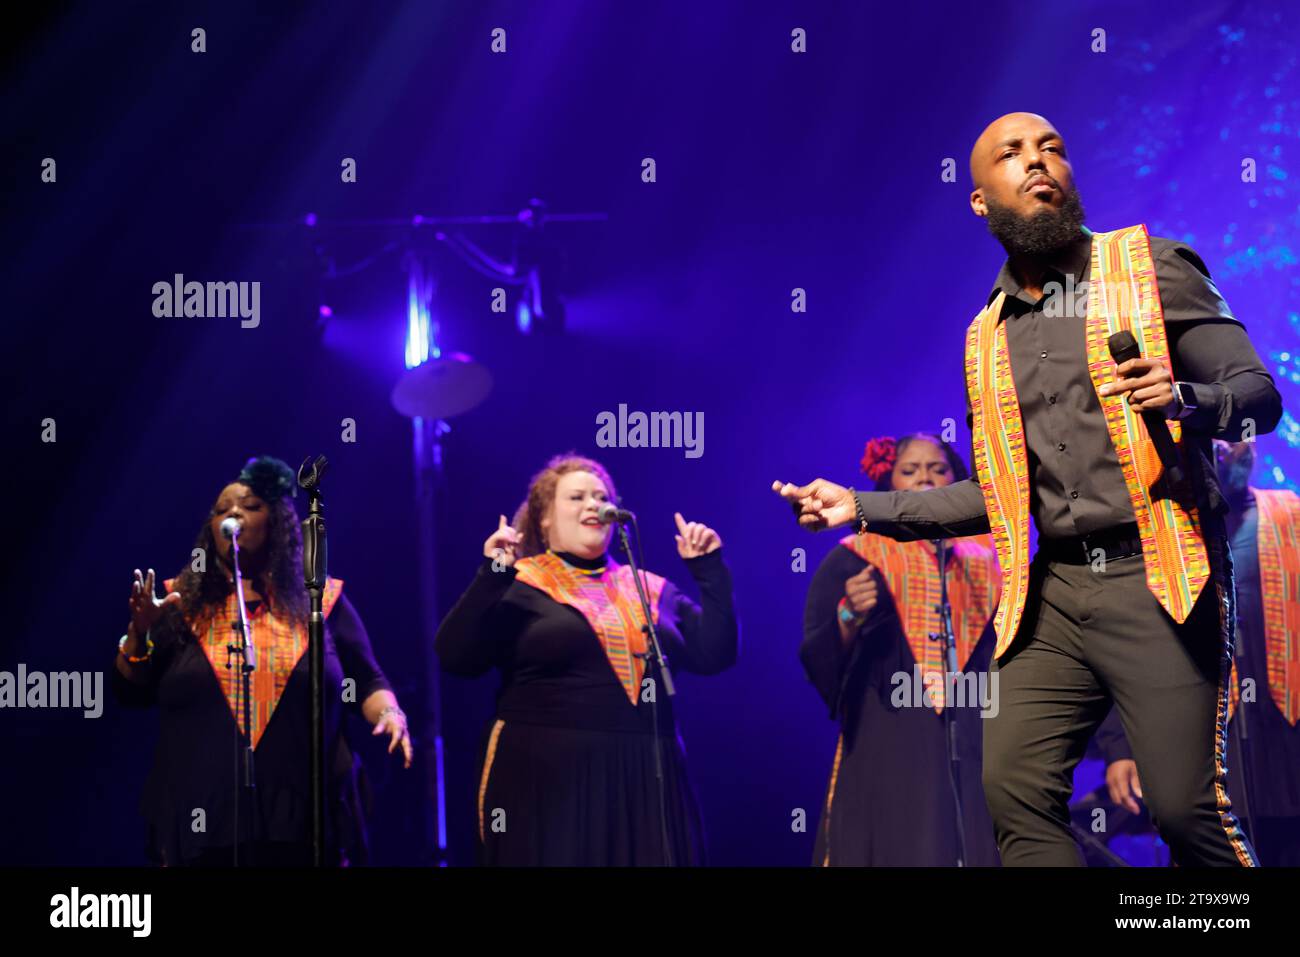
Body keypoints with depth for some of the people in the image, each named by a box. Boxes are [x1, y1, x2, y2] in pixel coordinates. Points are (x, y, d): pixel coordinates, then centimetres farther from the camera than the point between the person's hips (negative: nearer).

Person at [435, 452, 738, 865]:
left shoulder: (652, 590, 15)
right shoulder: (519, 586, 1)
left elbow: (715, 653, 11)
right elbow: (456, 657, -10)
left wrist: (710, 569, 8)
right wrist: (491, 576, -19)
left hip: (644, 779, 4)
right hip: (547, 778, -4)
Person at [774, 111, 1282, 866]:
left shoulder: (1154, 270, 2)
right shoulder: (988, 339, 17)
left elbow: (1259, 395, -2)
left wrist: (1185, 398, -23)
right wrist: (865, 507, 17)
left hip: (1153, 578, -5)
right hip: (1054, 590, 5)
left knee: (1187, 803, -14)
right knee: (1016, 786, -5)